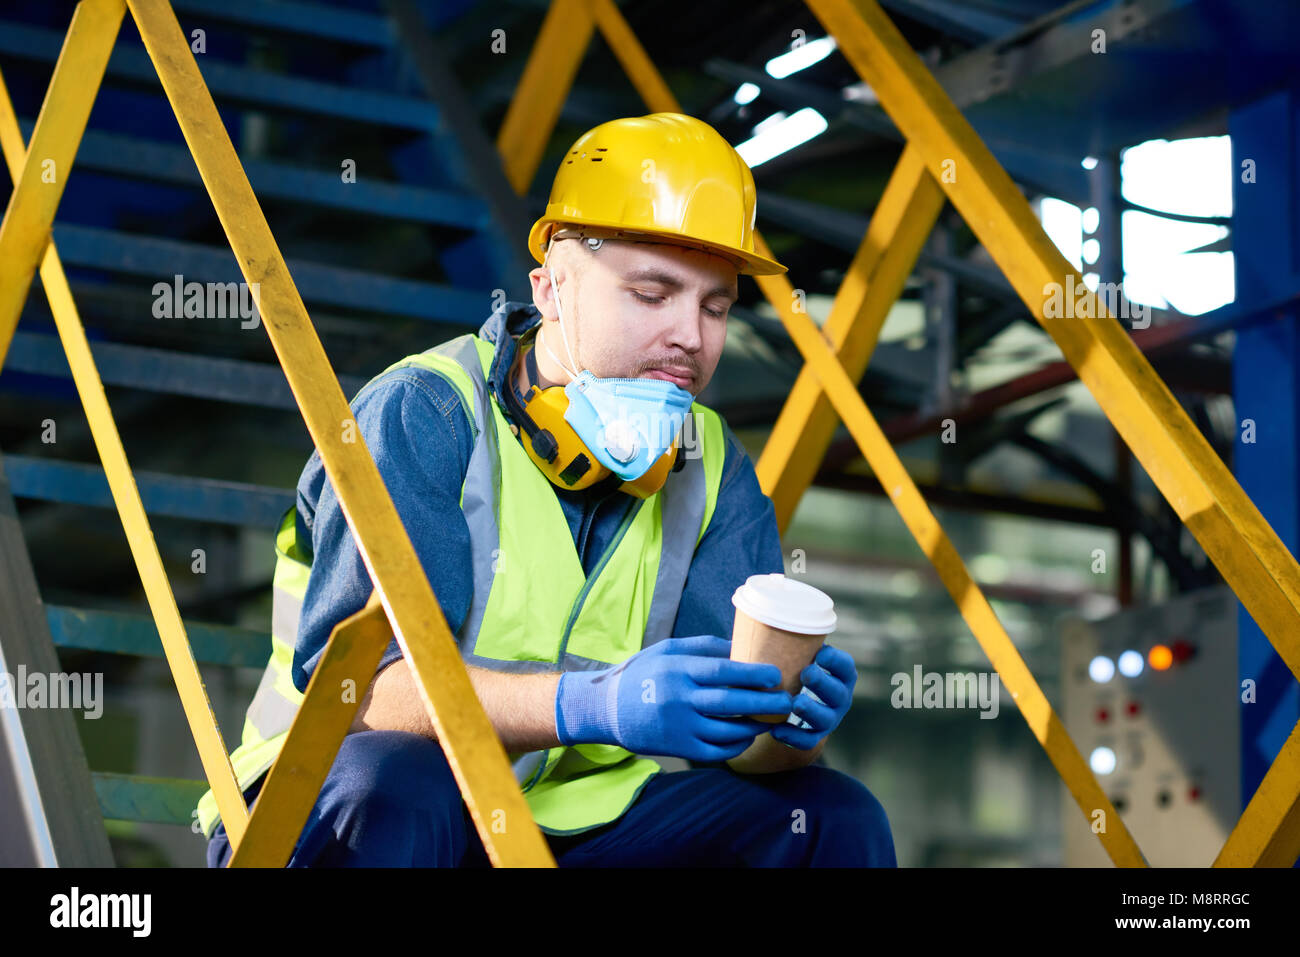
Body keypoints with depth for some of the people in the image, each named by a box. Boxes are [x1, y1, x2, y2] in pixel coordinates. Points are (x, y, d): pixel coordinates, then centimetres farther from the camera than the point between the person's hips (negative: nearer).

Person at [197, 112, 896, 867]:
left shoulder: (712, 469, 5)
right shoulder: (420, 416, -12)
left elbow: (745, 739, -2)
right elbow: (356, 677, -26)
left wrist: (790, 723, -28)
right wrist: (592, 704, -41)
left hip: (578, 826, 5)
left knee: (833, 819, -13)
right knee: (398, 786, -37)